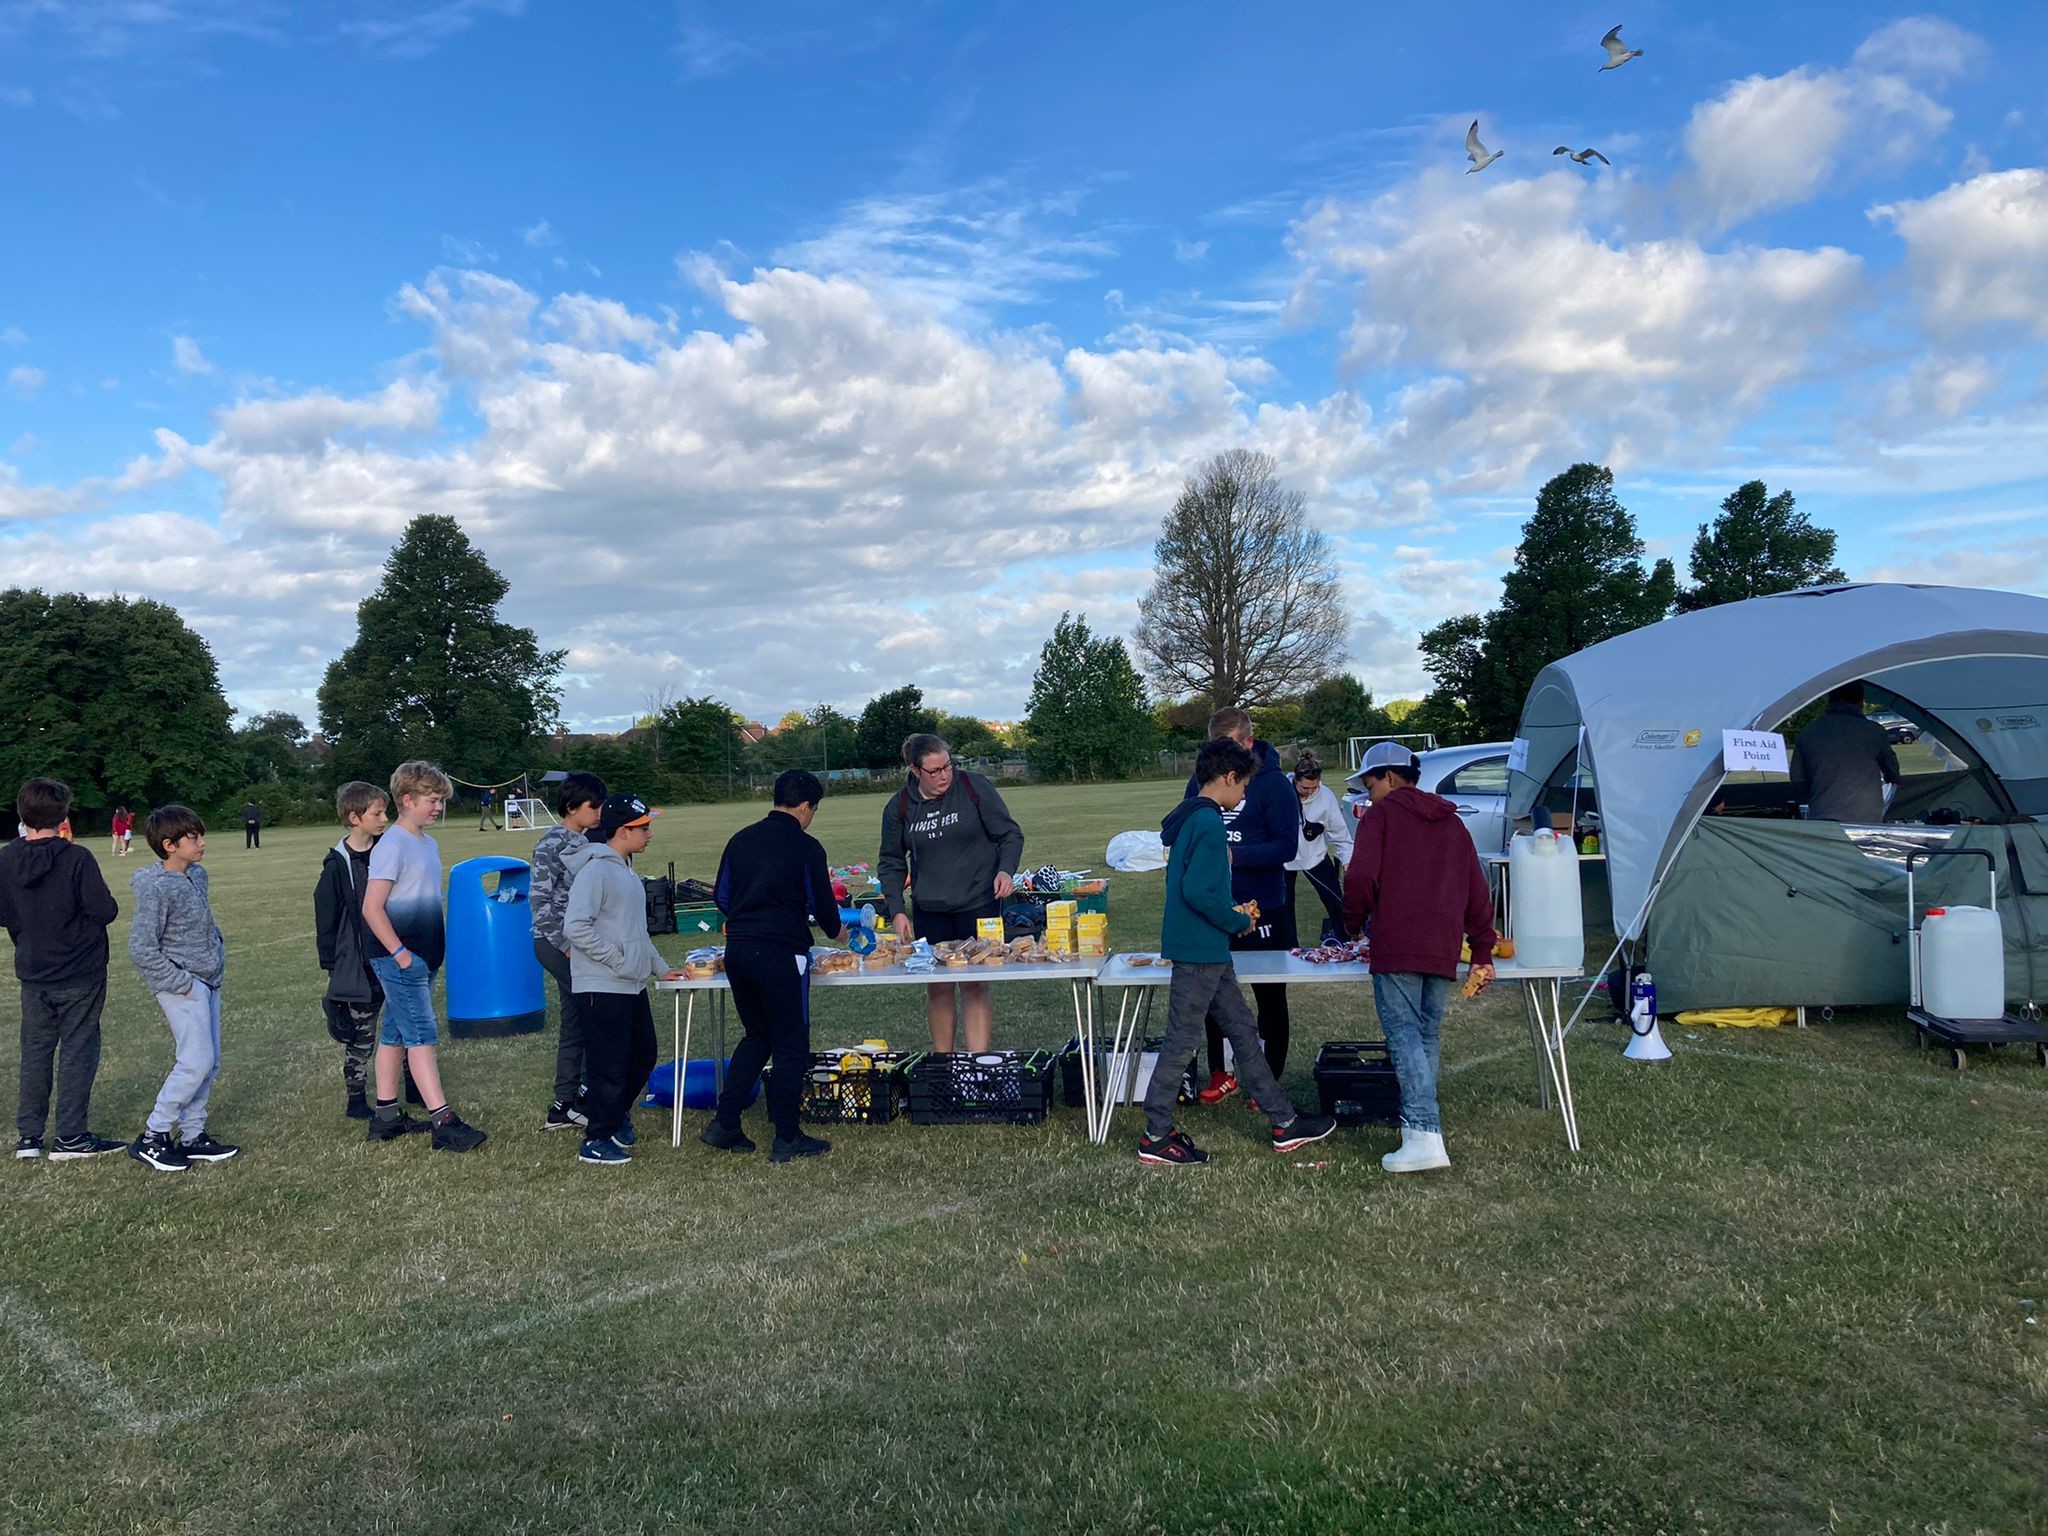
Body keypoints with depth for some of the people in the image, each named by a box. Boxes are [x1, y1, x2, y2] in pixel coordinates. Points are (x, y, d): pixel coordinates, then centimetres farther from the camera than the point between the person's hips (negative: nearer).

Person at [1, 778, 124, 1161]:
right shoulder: (76, 859, -18)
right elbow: (104, 911, -20)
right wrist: (107, 902, 2)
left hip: (32, 974, 5)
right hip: (80, 972, -5)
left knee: (35, 1051, 14)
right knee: (78, 1051, 4)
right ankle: (71, 1137, 7)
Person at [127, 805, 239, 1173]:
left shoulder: (197, 874, 8)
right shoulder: (156, 888, -17)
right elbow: (141, 949, -19)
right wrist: (181, 984, -16)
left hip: (208, 981, 8)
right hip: (183, 985, -8)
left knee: (208, 1063, 10)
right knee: (195, 1062, -11)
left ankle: (192, 1135, 19)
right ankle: (152, 1138, 2)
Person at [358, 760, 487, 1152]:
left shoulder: (429, 844, 14)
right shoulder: (392, 845, -14)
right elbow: (372, 907, -19)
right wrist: (400, 953, -19)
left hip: (422, 957, 9)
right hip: (399, 959, -9)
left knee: (395, 1034, 14)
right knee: (422, 1035, -10)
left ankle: (385, 1116, 22)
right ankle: (444, 1122, -11)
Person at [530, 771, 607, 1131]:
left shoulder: (582, 842, 13)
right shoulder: (553, 842, -12)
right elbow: (540, 899, -17)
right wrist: (566, 946, -17)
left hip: (579, 944, 9)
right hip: (557, 944, -9)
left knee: (575, 1025, 11)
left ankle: (563, 1108, 18)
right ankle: (581, 1099, 3)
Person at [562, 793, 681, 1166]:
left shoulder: (624, 870, 15)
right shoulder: (595, 871, -16)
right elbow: (575, 927, -24)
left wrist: (660, 967, 20)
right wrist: (616, 959, -20)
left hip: (632, 986, 10)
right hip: (602, 988, -9)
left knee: (643, 1057, 16)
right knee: (609, 1065, -1)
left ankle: (616, 1113, 37)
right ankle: (597, 1141, 12)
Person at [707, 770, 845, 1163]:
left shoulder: (741, 839, 11)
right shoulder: (806, 847, -6)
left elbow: (722, 897, 14)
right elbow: (822, 902, 0)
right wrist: (834, 930, 21)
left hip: (737, 950, 6)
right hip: (781, 953, -6)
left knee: (757, 1037, 20)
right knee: (791, 1045, 5)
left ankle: (724, 1125, 16)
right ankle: (787, 1138, 8)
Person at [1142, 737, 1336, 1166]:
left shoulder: (1192, 818, 13)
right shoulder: (1209, 823, -18)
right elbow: (1198, 893, -25)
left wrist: (1233, 911, 15)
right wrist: (1239, 922, -11)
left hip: (1207, 952, 11)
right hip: (1199, 952, -11)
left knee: (1242, 1029, 15)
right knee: (1182, 1041, -2)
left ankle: (1284, 1122, 24)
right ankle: (1155, 1138, 8)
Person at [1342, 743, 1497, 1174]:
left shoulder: (1382, 815, 2)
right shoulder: (1452, 822, 21)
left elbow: (1361, 876, -10)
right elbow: (1477, 892, 19)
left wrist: (1353, 923, 7)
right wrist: (1482, 953, 21)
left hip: (1396, 946, -6)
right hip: (1444, 949, 6)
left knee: (1405, 1036, -9)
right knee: (1429, 1034, 15)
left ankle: (1424, 1136, -19)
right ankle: (1422, 1120, 18)